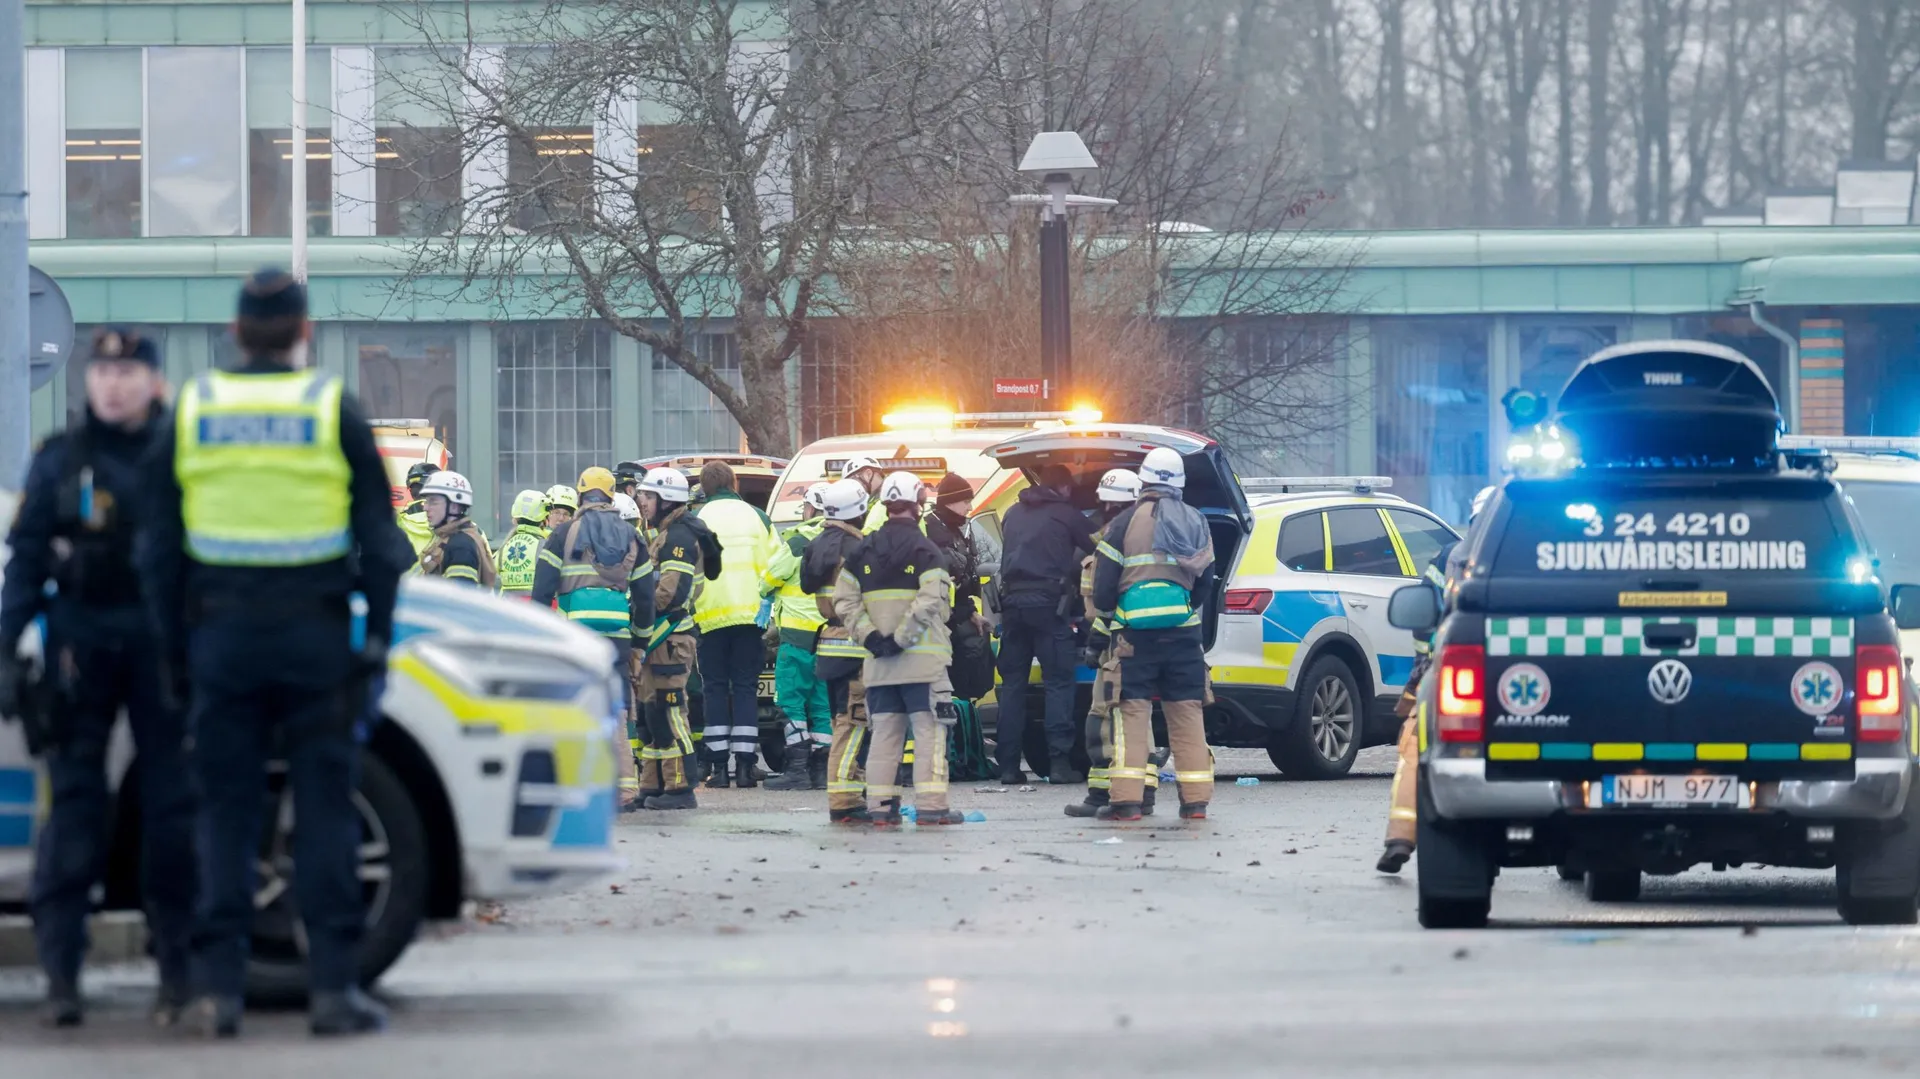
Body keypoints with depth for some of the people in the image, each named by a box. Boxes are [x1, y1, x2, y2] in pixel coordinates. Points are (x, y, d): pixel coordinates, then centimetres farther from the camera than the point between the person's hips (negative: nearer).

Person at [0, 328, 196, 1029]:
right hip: (82, 642, 0)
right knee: (75, 805, -3)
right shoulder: (61, 459, 6)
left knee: (172, 808, 1)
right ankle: (61, 976, -4)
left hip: (163, 646, 0)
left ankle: (178, 972, 7)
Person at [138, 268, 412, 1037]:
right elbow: (379, 541, 0)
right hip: (315, 633, -2)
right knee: (325, 809, 0)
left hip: (221, 634, 2)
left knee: (226, 810, 4)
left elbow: (158, 549, 8)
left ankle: (217, 987, -1)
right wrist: (376, 634, 6)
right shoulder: (334, 412, 0)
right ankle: (333, 986, -3)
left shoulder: (191, 414, 6)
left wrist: (173, 648, 13)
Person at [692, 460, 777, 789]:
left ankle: (718, 765, 0)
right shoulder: (756, 517, 5)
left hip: (711, 615, -1)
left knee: (715, 688, 5)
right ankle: (744, 764, -3)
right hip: (751, 614, 1)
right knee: (746, 688, 5)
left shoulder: (697, 520, -2)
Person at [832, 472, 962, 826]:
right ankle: (930, 806, -8)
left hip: (878, 662, 5)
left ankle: (880, 804, 8)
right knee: (928, 730, -3)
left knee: (884, 731, 10)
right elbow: (929, 602, -20)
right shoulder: (925, 551, -7)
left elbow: (844, 601, 4)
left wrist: (871, 637, -2)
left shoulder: (863, 551, 9)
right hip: (922, 659, -5)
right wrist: (901, 640, -15)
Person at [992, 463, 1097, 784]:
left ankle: (1009, 764, 4)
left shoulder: (1014, 514, 17)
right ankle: (1060, 762, -12)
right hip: (1048, 600, -5)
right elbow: (1092, 552, 11)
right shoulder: (1067, 514, 3)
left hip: (1013, 600, 5)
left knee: (1012, 682, 8)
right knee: (1058, 681, -3)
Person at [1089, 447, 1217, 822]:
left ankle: (1126, 799, -9)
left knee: (1132, 713, -3)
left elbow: (1103, 586, -4)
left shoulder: (1126, 523, -5)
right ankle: (1196, 799, 7)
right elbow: (1205, 582, 16)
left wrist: (1105, 613, 17)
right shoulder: (1196, 522, 9)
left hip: (1136, 633, -4)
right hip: (1184, 633, 4)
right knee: (1187, 714, 8)